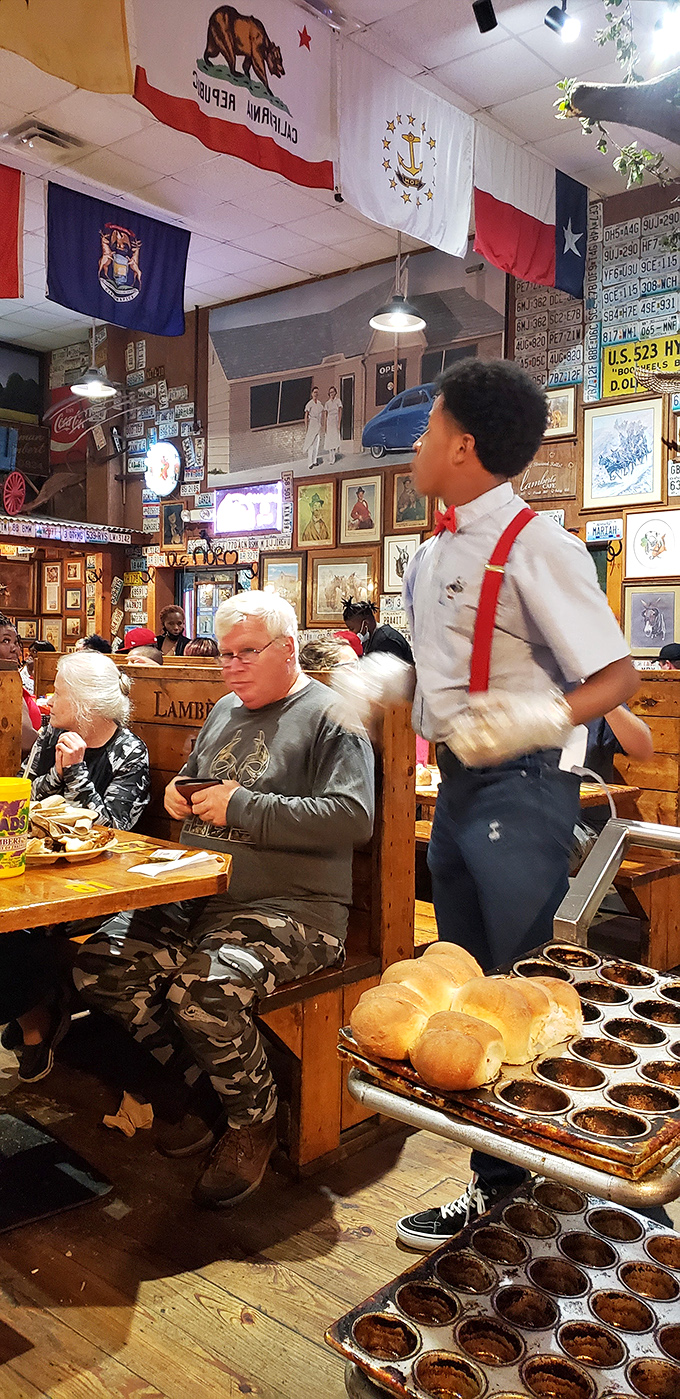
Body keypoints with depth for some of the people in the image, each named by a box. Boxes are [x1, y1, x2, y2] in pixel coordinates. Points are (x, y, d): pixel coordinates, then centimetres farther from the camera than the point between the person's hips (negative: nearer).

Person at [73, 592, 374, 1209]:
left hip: (293, 907, -8)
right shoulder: (225, 710, 20)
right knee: (100, 964, -11)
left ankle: (254, 1122, 0)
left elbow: (352, 817, -18)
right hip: (198, 899, 8)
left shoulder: (331, 716, -5)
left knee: (203, 992, -32)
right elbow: (194, 785, 34)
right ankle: (206, 1084, 8)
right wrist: (180, 793, 7)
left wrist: (242, 806, -16)